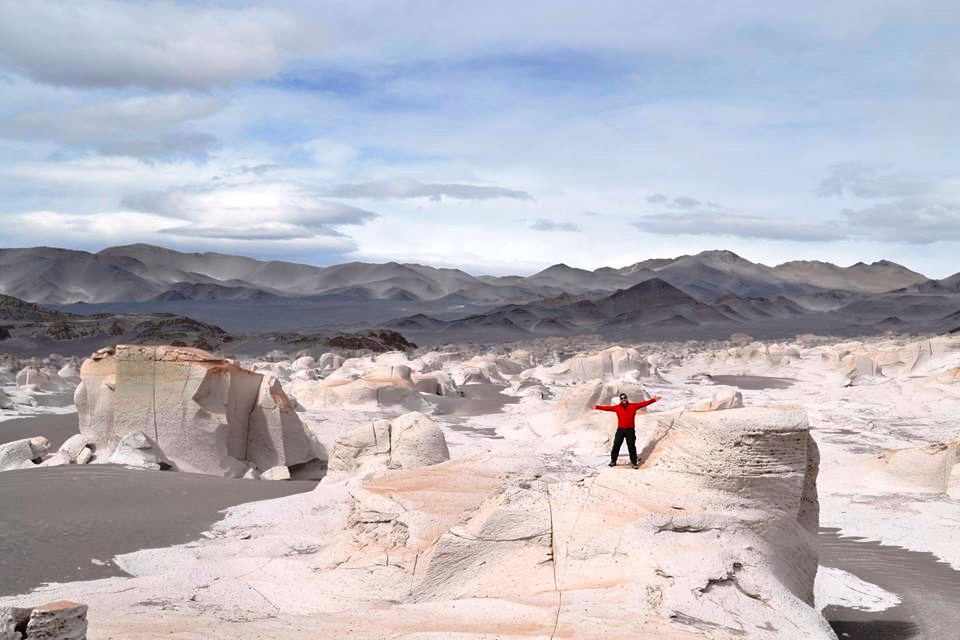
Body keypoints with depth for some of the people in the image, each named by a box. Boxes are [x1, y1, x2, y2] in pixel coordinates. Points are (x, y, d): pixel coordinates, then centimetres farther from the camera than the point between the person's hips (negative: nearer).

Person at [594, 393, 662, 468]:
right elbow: (607, 407, 5)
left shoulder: (633, 406, 2)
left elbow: (644, 403, 0)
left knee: (631, 446, -1)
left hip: (630, 430, -1)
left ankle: (634, 462, 5)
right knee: (616, 445, 4)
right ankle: (613, 461, 16)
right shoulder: (617, 407, 5)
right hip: (620, 430, 1)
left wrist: (653, 400, -5)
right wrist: (597, 407, 1)